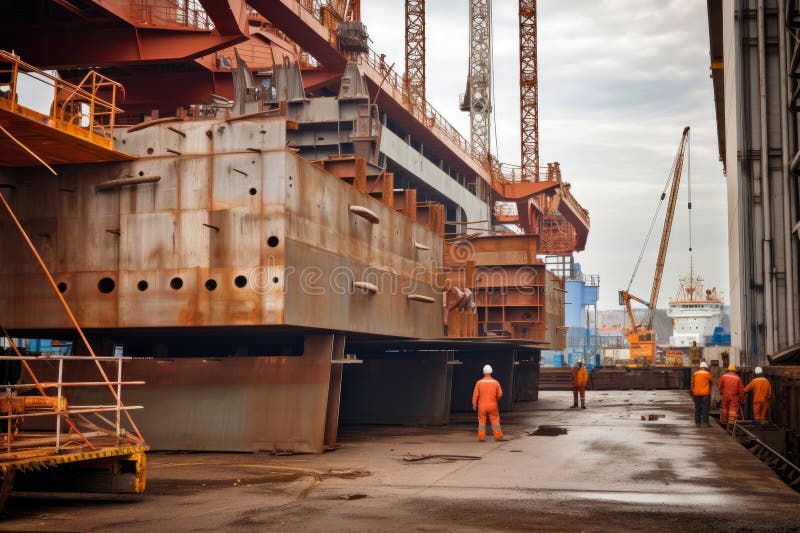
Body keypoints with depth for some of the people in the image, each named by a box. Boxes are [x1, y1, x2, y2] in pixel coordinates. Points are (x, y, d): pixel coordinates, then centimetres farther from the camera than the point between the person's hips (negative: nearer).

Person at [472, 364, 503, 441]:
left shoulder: (479, 382, -6)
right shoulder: (495, 382, -3)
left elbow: (475, 394, -4)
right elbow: (500, 394, 0)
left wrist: (474, 404, 7)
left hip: (482, 406, 0)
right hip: (493, 406, 0)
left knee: (482, 421, 7)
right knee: (495, 421, 9)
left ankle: (481, 437, 5)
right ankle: (498, 436, 10)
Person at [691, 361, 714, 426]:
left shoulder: (695, 374, 7)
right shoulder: (707, 374, -5)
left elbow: (692, 383, 12)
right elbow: (712, 380, 11)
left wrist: (692, 391, 22)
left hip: (696, 393, 4)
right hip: (705, 393, -4)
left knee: (697, 408, 9)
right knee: (705, 408, -3)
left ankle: (697, 422, 9)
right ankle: (705, 422, -8)